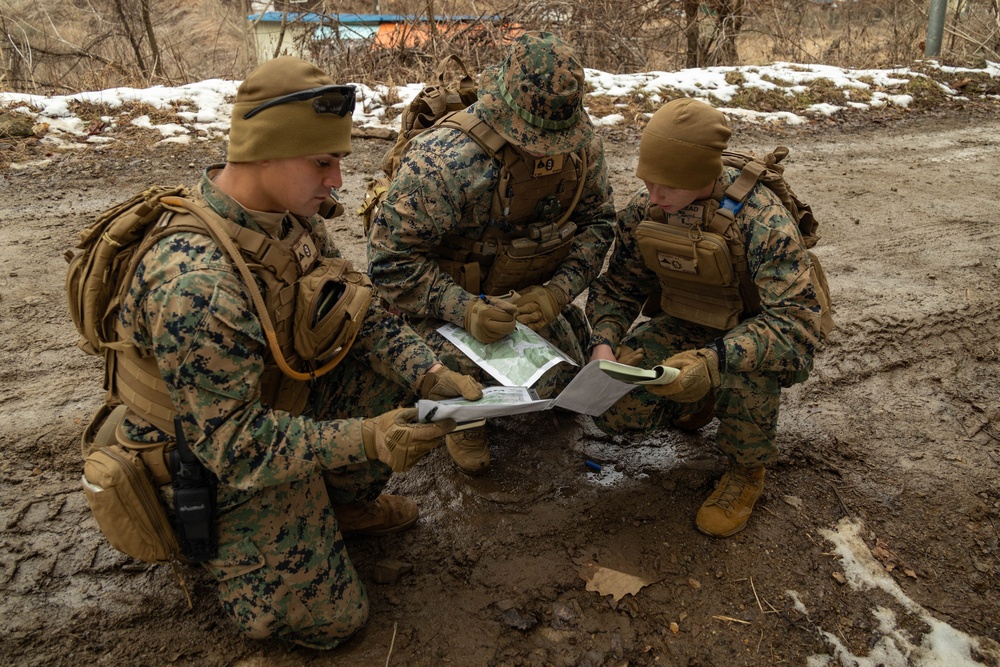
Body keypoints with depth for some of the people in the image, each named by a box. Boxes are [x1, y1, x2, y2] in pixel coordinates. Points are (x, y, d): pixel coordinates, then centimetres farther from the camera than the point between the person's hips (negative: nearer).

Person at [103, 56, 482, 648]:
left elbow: (362, 311, -4)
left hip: (284, 404, 7)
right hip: (218, 464, -7)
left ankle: (345, 501, 18)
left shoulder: (292, 216, -11)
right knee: (330, 620, -2)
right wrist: (365, 439, -40)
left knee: (408, 381, -4)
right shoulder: (194, 282, -36)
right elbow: (232, 442, -32)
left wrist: (432, 375, -20)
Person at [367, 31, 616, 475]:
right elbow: (391, 261, -30)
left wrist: (557, 291, -23)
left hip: (528, 290, 5)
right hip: (448, 293, -5)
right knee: (472, 377, -28)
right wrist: (465, 311, -42)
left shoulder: (583, 144, -17)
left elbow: (597, 222, -6)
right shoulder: (444, 163, -36)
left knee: (562, 379, -1)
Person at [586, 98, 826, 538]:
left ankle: (746, 472, -9)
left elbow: (795, 322, -36)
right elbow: (618, 287, 0)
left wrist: (714, 360, -52)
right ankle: (700, 402, 17)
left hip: (751, 329, -4)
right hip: (684, 325, 4)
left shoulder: (761, 220, -29)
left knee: (748, 365, -40)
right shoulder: (643, 210, -12)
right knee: (612, 411, -14)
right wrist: (604, 342, -22)